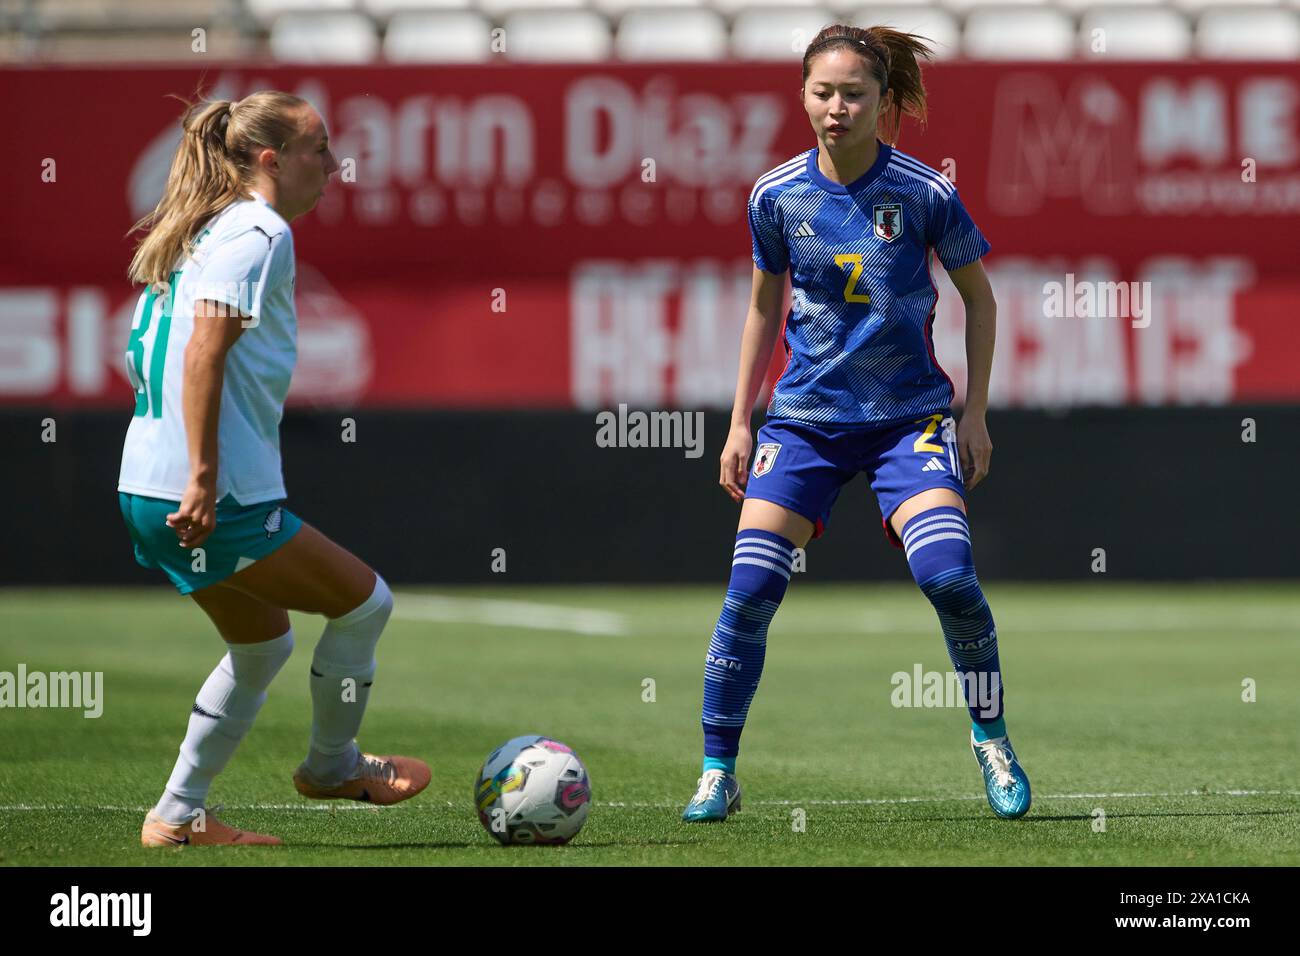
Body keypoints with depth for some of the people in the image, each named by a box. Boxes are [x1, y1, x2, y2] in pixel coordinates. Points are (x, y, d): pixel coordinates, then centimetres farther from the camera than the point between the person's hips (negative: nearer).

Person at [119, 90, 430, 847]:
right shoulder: (261, 233, -12)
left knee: (264, 643, 22)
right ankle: (332, 765, 21)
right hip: (220, 498, -10)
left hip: (148, 489, 10)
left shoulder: (212, 230, 18)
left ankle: (179, 815, 22)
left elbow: (146, 352, 22)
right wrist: (204, 476, -25)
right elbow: (205, 350, -22)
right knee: (364, 601, 4)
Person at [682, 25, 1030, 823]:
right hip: (805, 418, 2)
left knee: (948, 575, -19)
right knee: (751, 588, -10)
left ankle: (992, 739, 4)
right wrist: (740, 422, 9)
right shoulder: (777, 196, -3)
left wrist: (975, 412, 1)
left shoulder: (925, 194, -9)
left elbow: (978, 295, 5)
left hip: (910, 414, -2)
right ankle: (718, 772, 3)